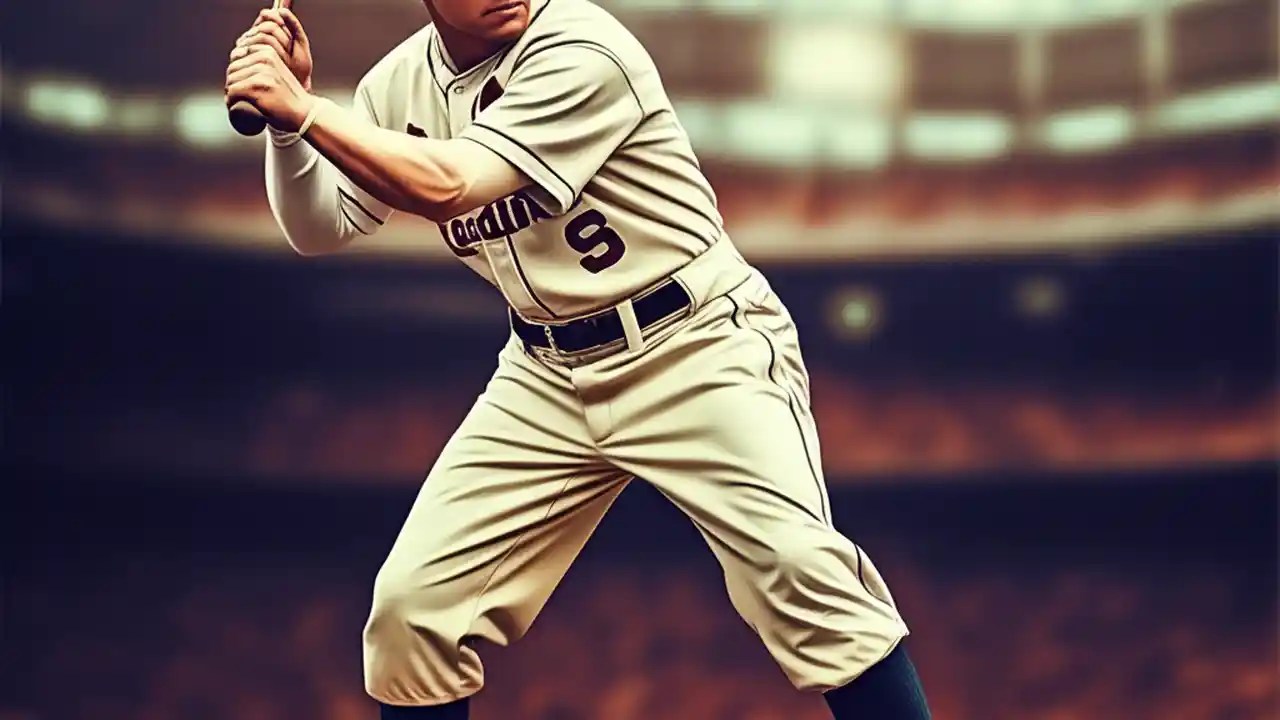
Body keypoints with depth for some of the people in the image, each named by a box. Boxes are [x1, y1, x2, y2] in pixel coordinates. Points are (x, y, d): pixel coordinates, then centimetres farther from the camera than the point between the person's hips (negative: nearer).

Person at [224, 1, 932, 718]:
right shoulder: (400, 85, 1)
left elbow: (446, 188, -28)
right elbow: (319, 230, 4)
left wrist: (303, 108, -25)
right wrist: (287, 121, -12)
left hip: (699, 344, -6)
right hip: (548, 375, 6)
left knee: (799, 568, -25)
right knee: (412, 598, -1)